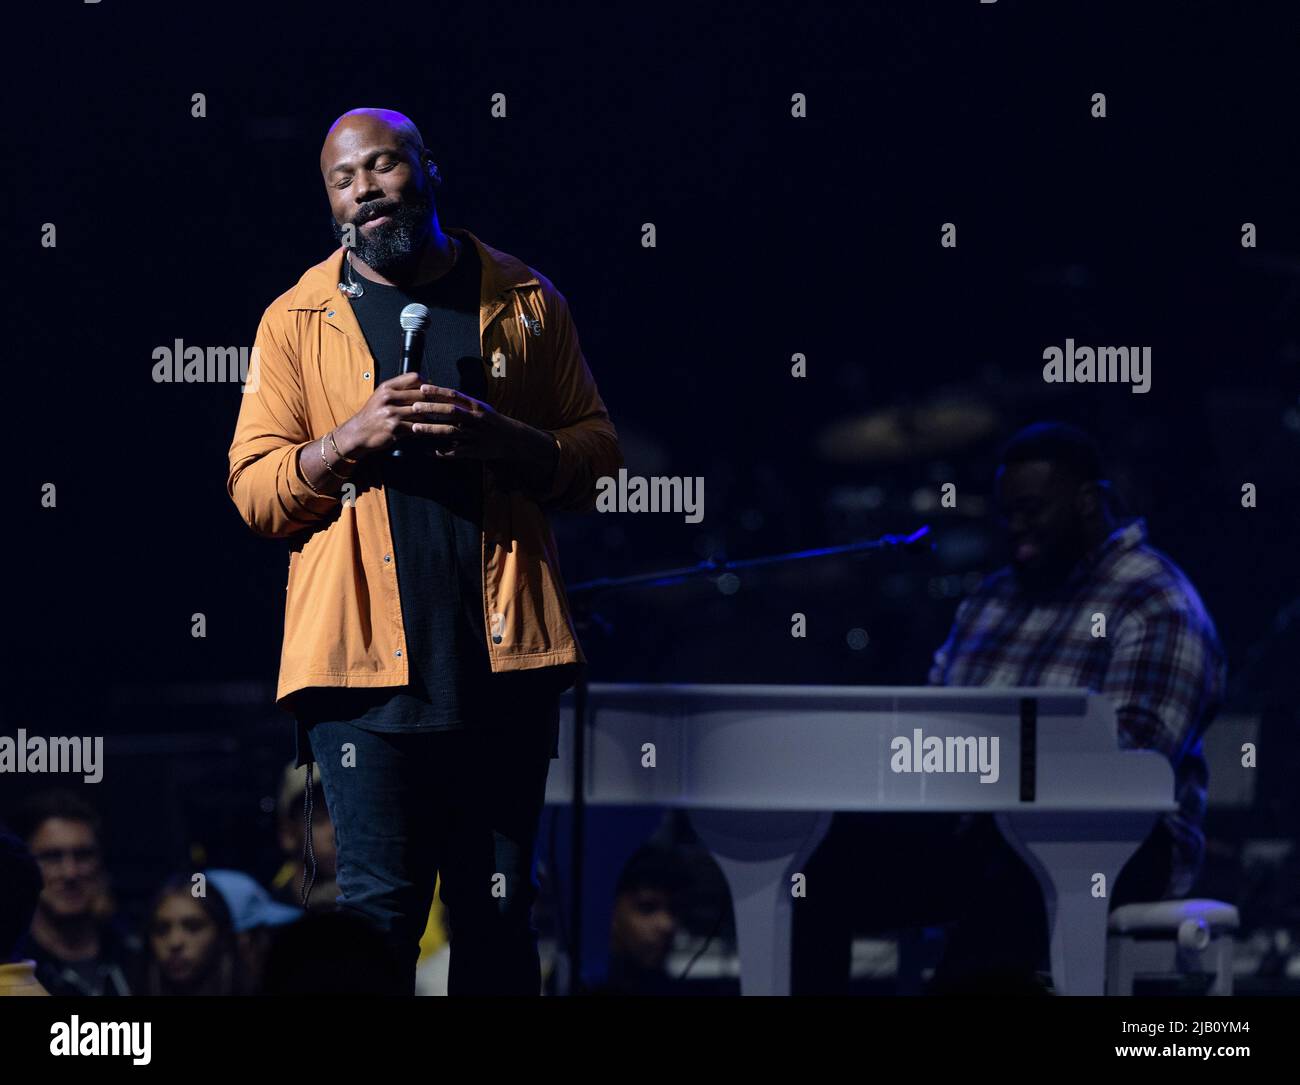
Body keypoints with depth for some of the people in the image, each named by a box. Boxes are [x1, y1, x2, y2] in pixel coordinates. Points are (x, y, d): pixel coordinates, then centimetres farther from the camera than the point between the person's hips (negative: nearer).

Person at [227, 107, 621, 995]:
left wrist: (505, 441, -9)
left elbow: (598, 452, 10)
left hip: (505, 655, 1)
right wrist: (350, 439, -11)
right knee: (378, 909, -6)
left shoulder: (525, 302, 11)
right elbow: (254, 488, 6)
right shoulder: (298, 321, 9)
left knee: (499, 908, 3)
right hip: (367, 657, -1)